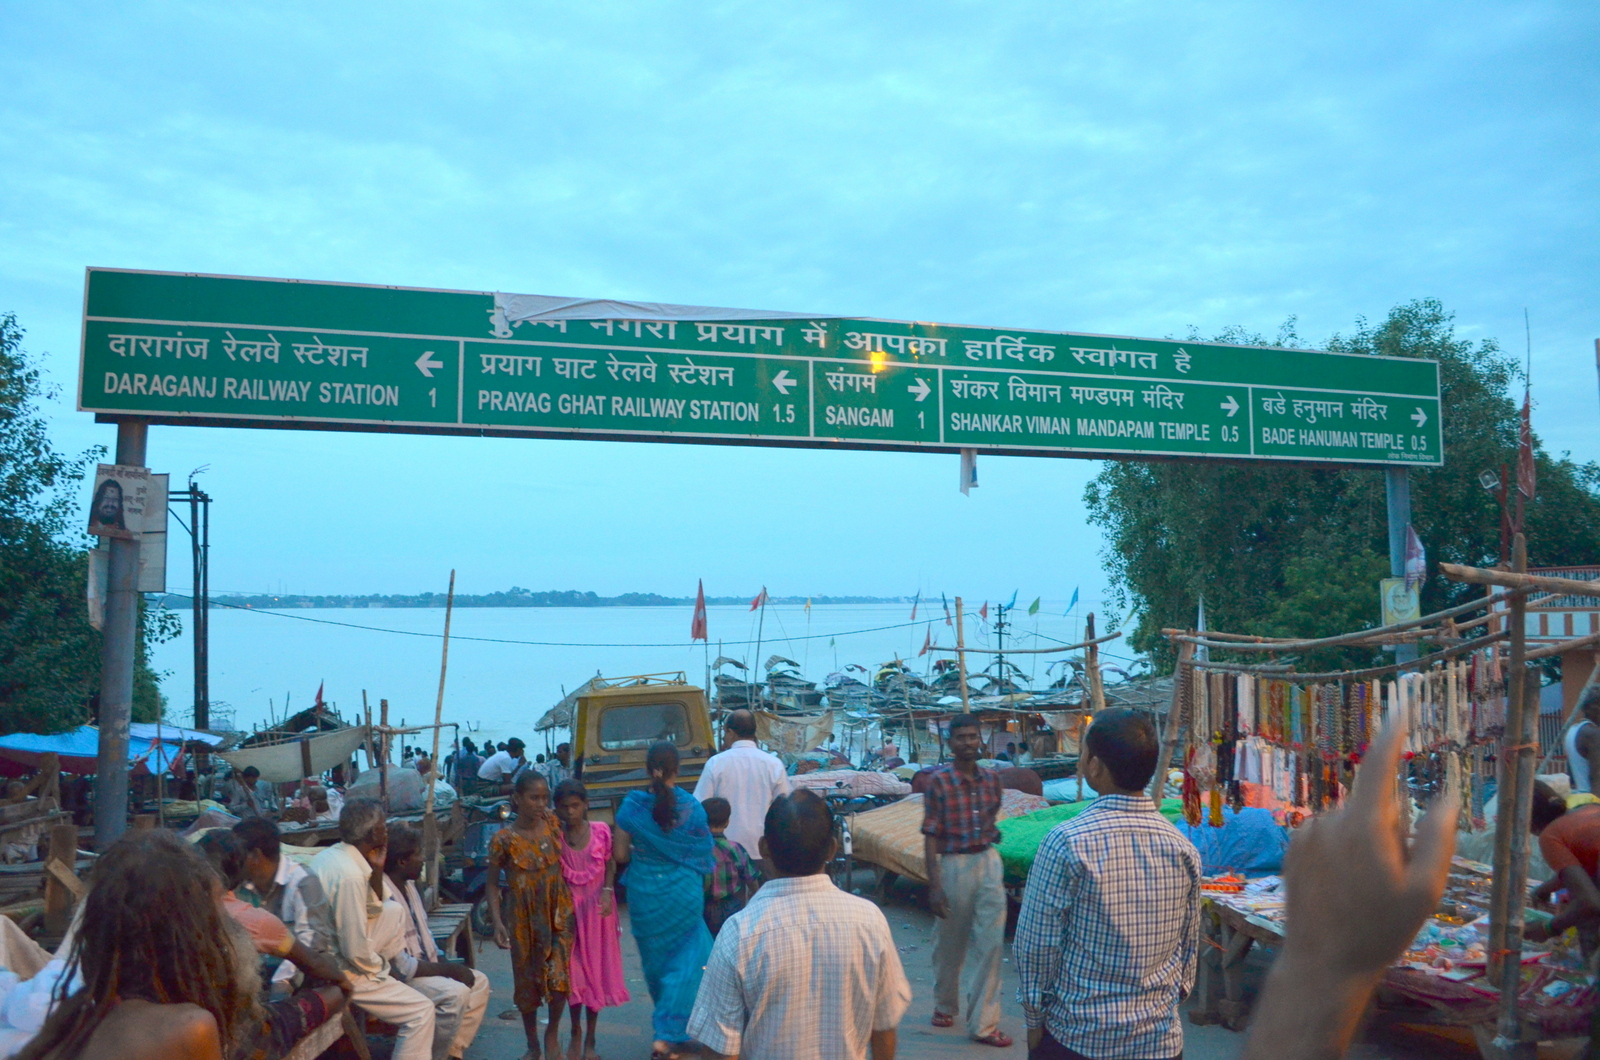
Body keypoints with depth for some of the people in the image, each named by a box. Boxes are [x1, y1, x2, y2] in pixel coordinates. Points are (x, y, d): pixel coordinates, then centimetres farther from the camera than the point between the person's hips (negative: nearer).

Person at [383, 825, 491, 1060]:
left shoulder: (408, 886, 6)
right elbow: (401, 966, -27)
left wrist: (445, 963, 0)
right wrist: (448, 970, -18)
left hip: (423, 966, 10)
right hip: (400, 978, -10)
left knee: (479, 982, 6)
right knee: (456, 992, -27)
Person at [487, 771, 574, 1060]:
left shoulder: (553, 824, -3)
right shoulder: (503, 839, -11)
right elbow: (493, 884, -5)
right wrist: (497, 922, -13)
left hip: (559, 912, 1)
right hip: (524, 917, -1)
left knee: (559, 978, -8)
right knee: (527, 981, 11)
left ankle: (552, 1033, 19)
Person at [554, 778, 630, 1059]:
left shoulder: (601, 831, -7)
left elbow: (610, 866, 0)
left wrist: (607, 892, -14)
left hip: (597, 909, 0)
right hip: (569, 909, 0)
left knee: (596, 971, 8)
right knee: (573, 972, 4)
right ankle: (575, 1033, 27)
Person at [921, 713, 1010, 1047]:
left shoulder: (991, 778, 2)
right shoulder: (939, 780, -12)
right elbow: (931, 836, -12)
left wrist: (991, 833, 3)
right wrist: (934, 886, -15)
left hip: (988, 862, 3)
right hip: (954, 865, -3)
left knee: (990, 944, 1)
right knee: (950, 944, 14)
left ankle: (983, 1023, 10)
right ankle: (945, 1004, 38)